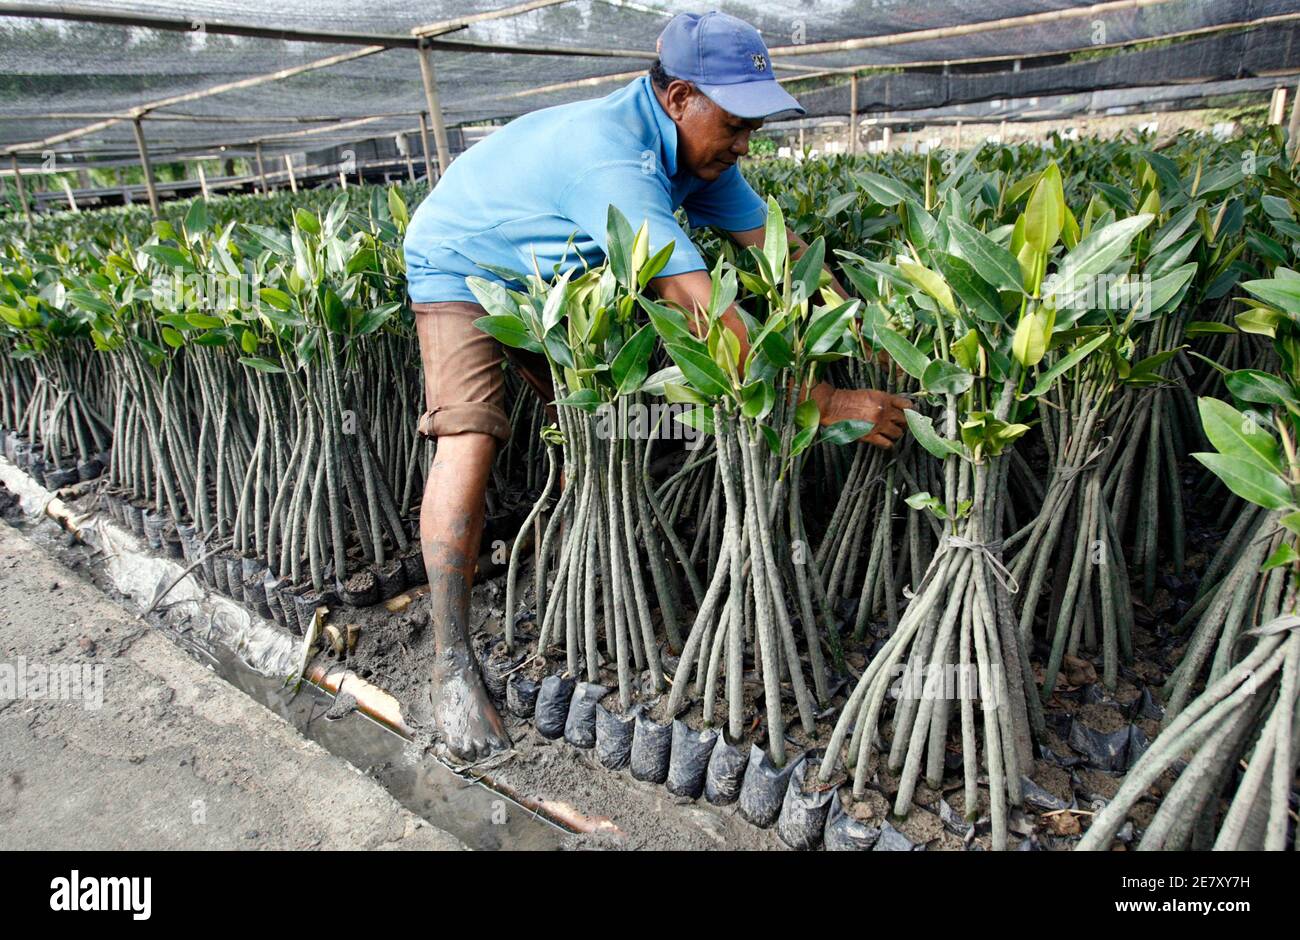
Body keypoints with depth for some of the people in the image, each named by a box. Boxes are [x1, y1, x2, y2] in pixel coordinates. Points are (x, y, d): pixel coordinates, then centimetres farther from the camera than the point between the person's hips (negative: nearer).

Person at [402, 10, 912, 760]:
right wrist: (824, 403, -42)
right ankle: (453, 667, -16)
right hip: (462, 267, -8)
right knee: (469, 438, -22)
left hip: (550, 278, 8)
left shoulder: (692, 146, -10)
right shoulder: (612, 157, -38)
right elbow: (703, 315, -44)